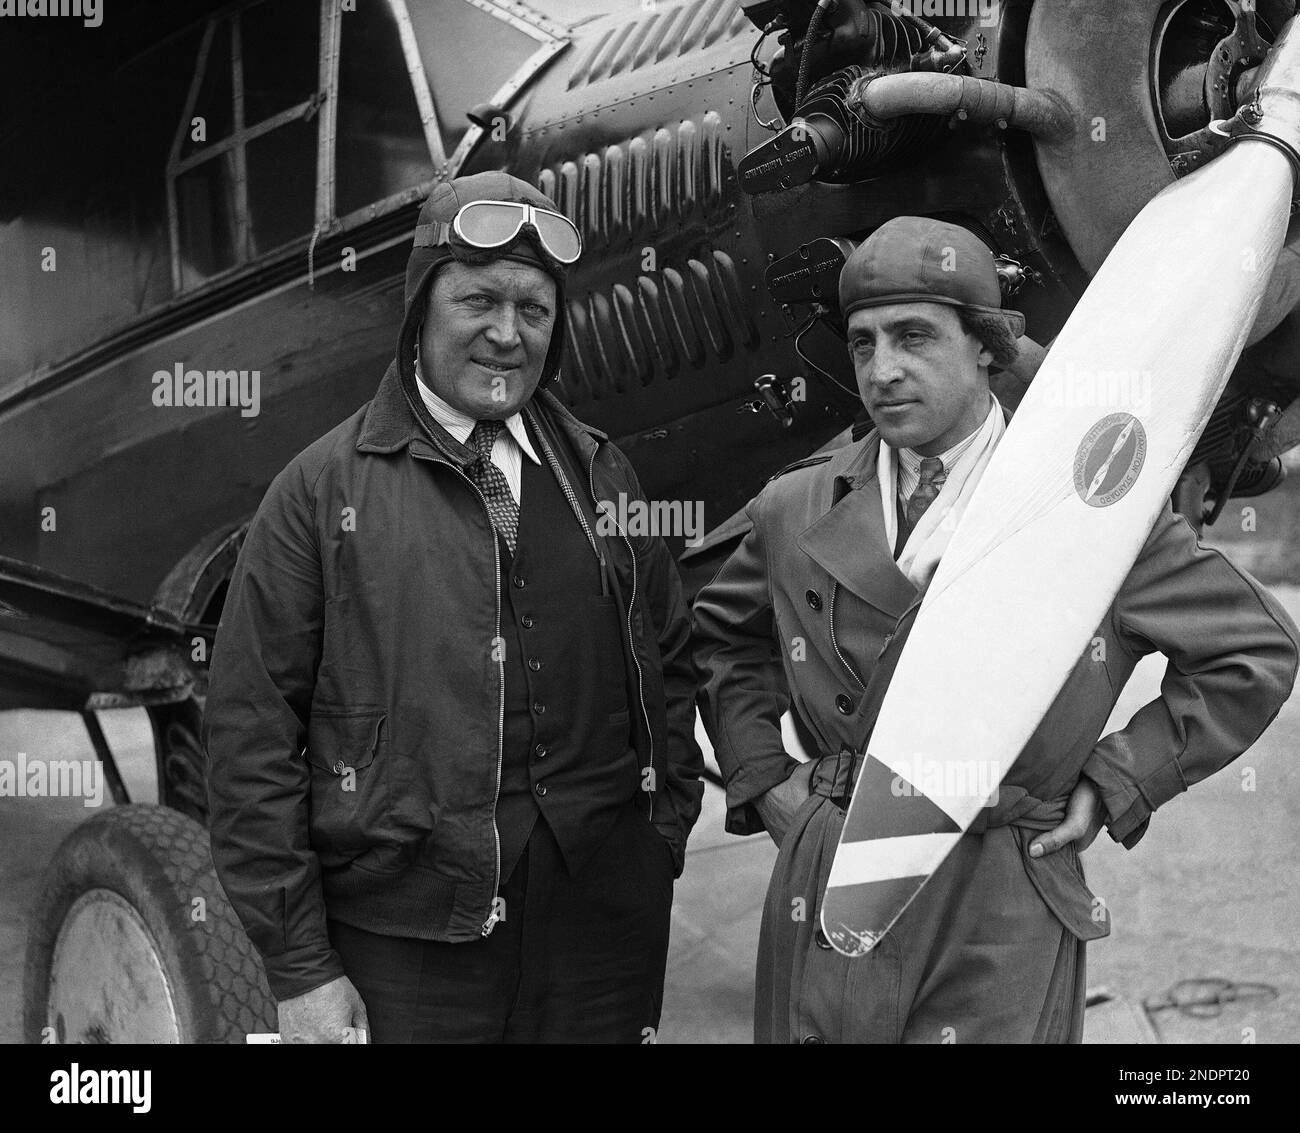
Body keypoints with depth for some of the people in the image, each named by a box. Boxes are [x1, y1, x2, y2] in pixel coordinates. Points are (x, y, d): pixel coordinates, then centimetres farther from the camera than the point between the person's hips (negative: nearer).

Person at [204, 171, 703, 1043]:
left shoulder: (601, 475, 10)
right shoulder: (323, 489, -3)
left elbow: (669, 660, 17)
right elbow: (252, 731, -5)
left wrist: (666, 829, 7)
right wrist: (300, 968, -7)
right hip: (406, 936, -3)